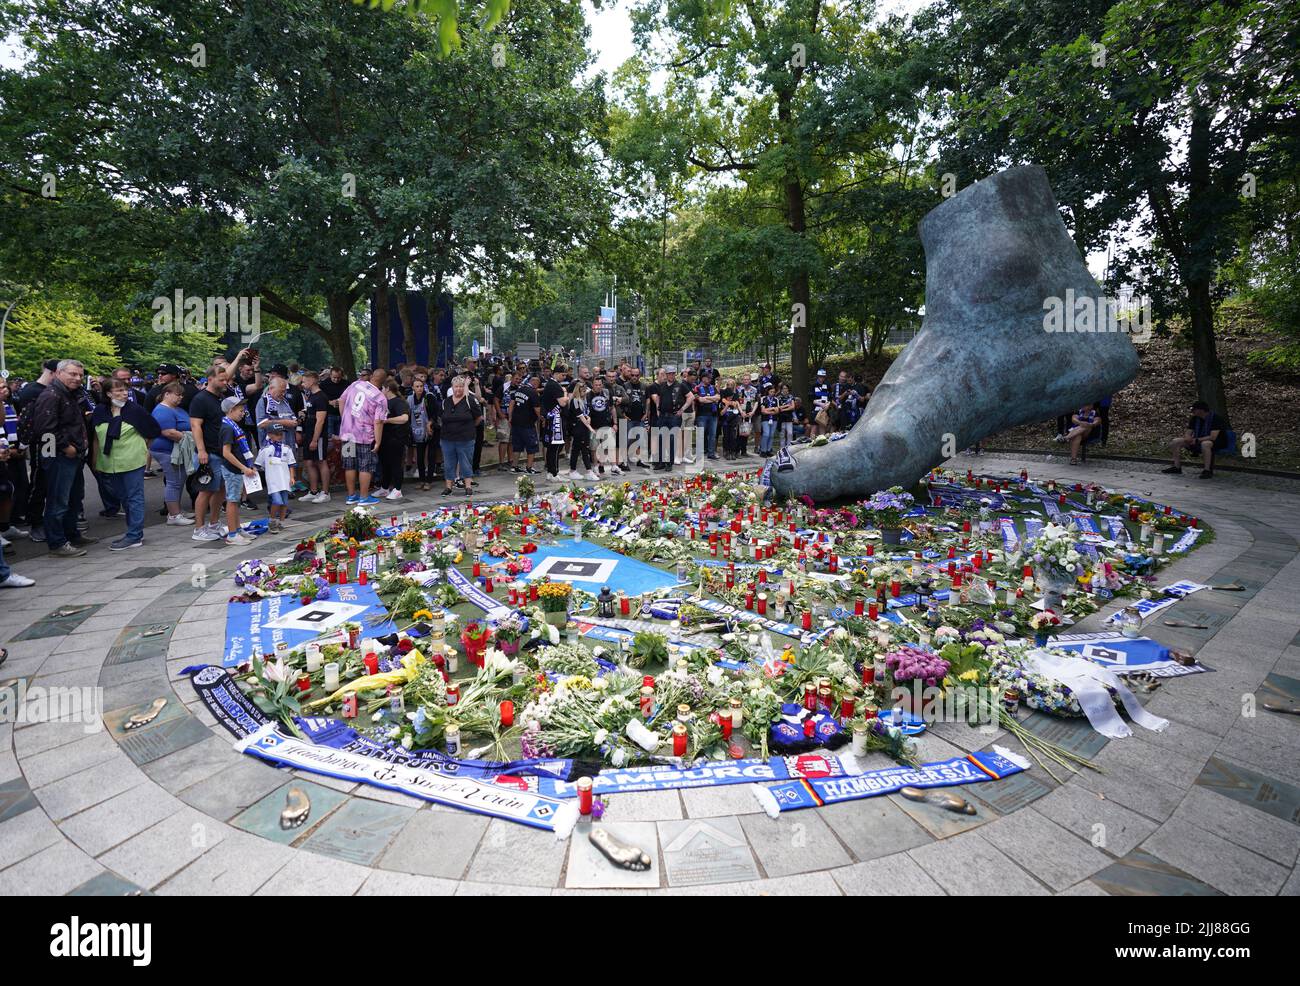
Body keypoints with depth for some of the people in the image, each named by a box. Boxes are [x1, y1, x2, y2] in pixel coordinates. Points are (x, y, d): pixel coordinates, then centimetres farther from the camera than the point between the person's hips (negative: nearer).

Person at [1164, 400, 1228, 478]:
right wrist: (1187, 438, -22)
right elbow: (1188, 433, 2)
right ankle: (1176, 468, -4)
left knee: (1205, 444, -42)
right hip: (1199, 441, 8)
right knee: (1176, 441, -6)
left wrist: (1196, 440, -27)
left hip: (1218, 443, -8)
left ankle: (1208, 471, -34)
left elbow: (1213, 437, -28)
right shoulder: (1195, 418, 2)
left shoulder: (1215, 418, -20)